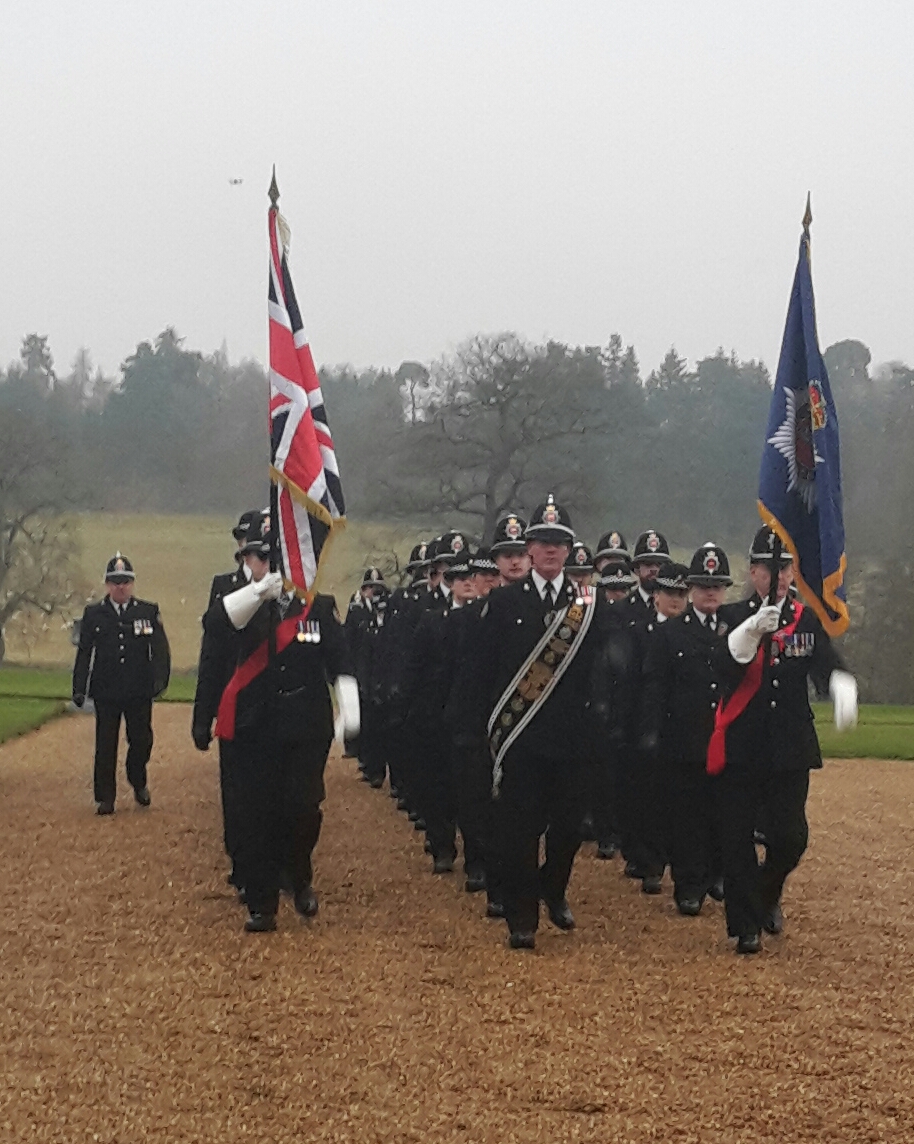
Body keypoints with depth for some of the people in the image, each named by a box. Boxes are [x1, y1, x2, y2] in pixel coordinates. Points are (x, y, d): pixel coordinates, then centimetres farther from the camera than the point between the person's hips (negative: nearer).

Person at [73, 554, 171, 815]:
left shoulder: (149, 612, 3)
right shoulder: (93, 614, 5)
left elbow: (160, 649, 2)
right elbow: (84, 653, 5)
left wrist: (160, 679, -11)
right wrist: (79, 688, -1)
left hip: (139, 692, 0)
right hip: (105, 693, 0)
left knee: (141, 740, 6)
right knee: (106, 745, 1)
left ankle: (138, 783, 33)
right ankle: (105, 798, 9)